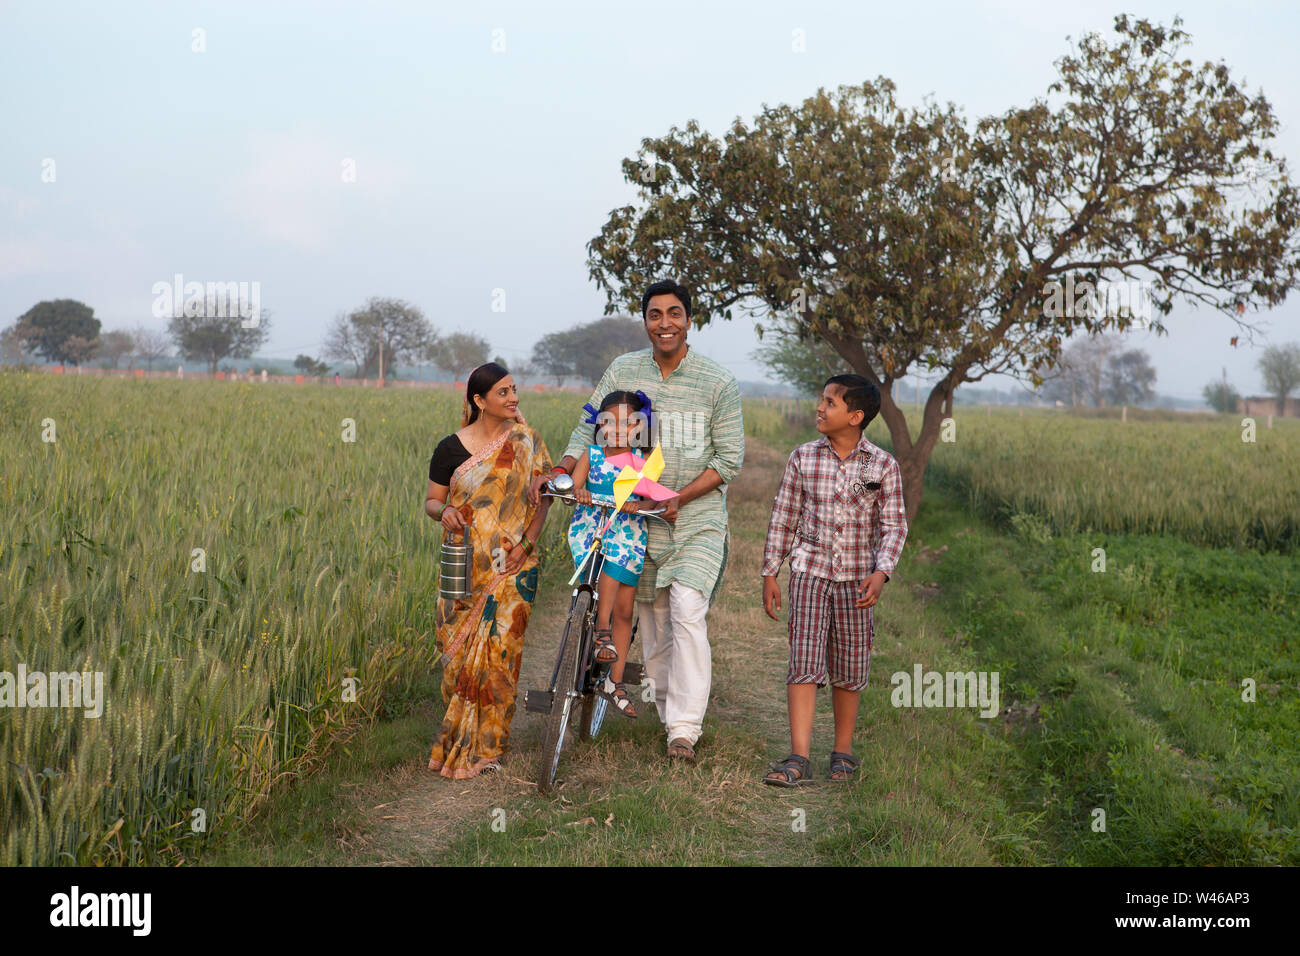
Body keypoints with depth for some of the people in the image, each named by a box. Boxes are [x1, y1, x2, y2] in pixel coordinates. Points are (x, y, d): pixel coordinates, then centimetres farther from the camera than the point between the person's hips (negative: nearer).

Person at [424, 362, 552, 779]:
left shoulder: (525, 442, 2)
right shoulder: (451, 448, 1)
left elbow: (542, 498, 6)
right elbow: (432, 499, 8)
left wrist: (526, 543, -7)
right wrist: (443, 512, -15)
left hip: (511, 565, 0)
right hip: (464, 566, 0)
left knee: (500, 650, -3)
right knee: (459, 650, -1)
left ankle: (486, 744, 9)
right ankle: (456, 739, 17)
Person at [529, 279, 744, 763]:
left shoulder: (718, 381, -7)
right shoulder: (623, 370, 1)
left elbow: (730, 456, -6)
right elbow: (590, 428, 1)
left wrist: (679, 497, -17)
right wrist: (558, 473, -17)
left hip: (698, 519, -3)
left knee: (686, 612, -16)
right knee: (652, 618, 8)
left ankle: (685, 729, -12)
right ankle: (666, 709, 23)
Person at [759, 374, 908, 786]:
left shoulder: (883, 465, -2)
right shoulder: (802, 458, 2)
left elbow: (894, 525, -1)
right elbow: (783, 518, 7)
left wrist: (881, 572, -16)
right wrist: (770, 574, 6)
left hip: (856, 578, 0)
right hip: (809, 570, 0)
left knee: (849, 670, 9)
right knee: (804, 662, -9)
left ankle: (843, 751, 25)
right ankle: (799, 758, -10)